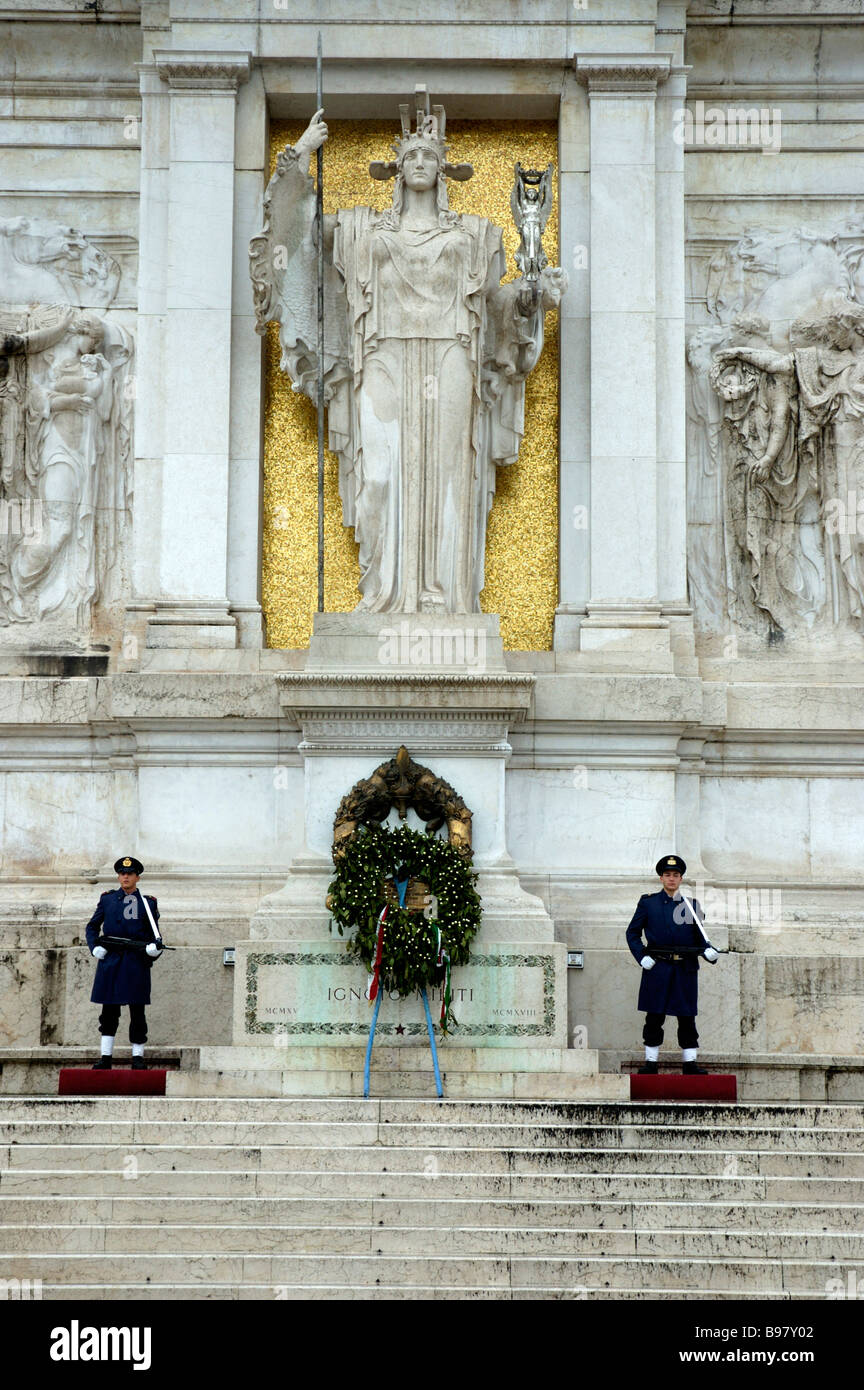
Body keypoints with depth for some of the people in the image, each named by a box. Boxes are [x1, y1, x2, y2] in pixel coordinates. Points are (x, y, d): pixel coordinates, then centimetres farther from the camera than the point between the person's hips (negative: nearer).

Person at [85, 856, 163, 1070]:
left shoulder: (148, 903, 7)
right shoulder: (107, 899, 10)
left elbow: (154, 933, 9)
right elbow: (92, 926, 15)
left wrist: (155, 946, -13)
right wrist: (94, 946, -2)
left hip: (137, 961, -1)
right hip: (110, 960, 1)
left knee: (137, 1011, 0)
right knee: (109, 1011, 4)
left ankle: (138, 1058, 6)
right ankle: (105, 1058, 8)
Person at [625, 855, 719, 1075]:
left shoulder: (691, 905, 11)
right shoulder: (648, 903, 7)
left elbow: (698, 937, 14)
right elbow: (632, 933, 10)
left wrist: (708, 950, -7)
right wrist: (642, 957, -4)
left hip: (685, 969, 1)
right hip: (657, 968, -1)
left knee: (687, 1018, 2)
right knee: (654, 1018, 1)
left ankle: (690, 1063, 7)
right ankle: (651, 1063, 8)